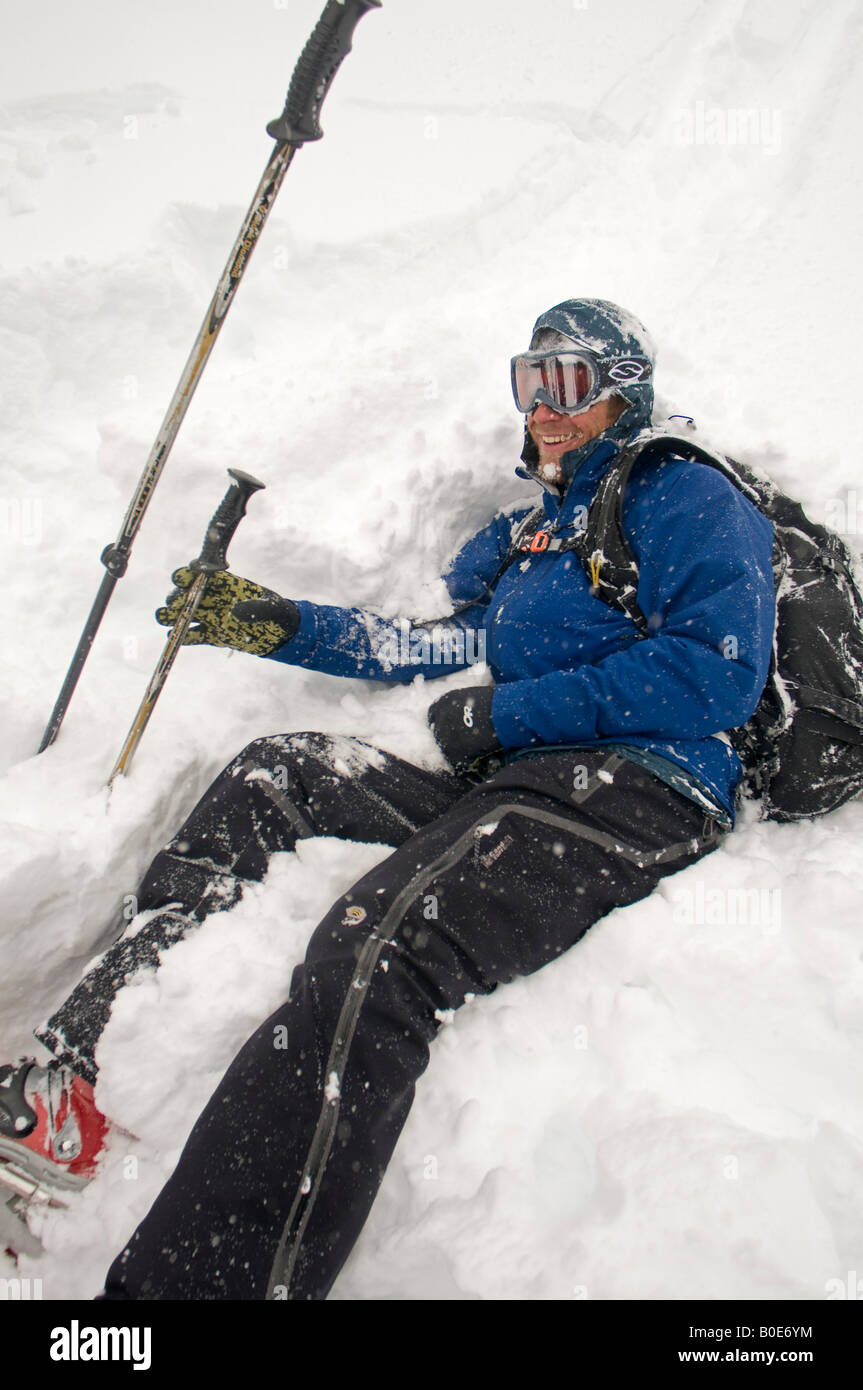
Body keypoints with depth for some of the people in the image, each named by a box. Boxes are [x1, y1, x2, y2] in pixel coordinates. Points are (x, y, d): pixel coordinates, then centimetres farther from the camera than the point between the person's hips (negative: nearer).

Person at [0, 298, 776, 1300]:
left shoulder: (681, 497, 6)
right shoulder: (526, 535, 29)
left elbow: (719, 672, -9)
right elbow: (440, 650, 27)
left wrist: (508, 711, -9)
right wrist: (277, 624, 18)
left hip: (639, 787, -8)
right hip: (517, 783, 8)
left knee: (376, 951, -33)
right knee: (274, 775, -3)